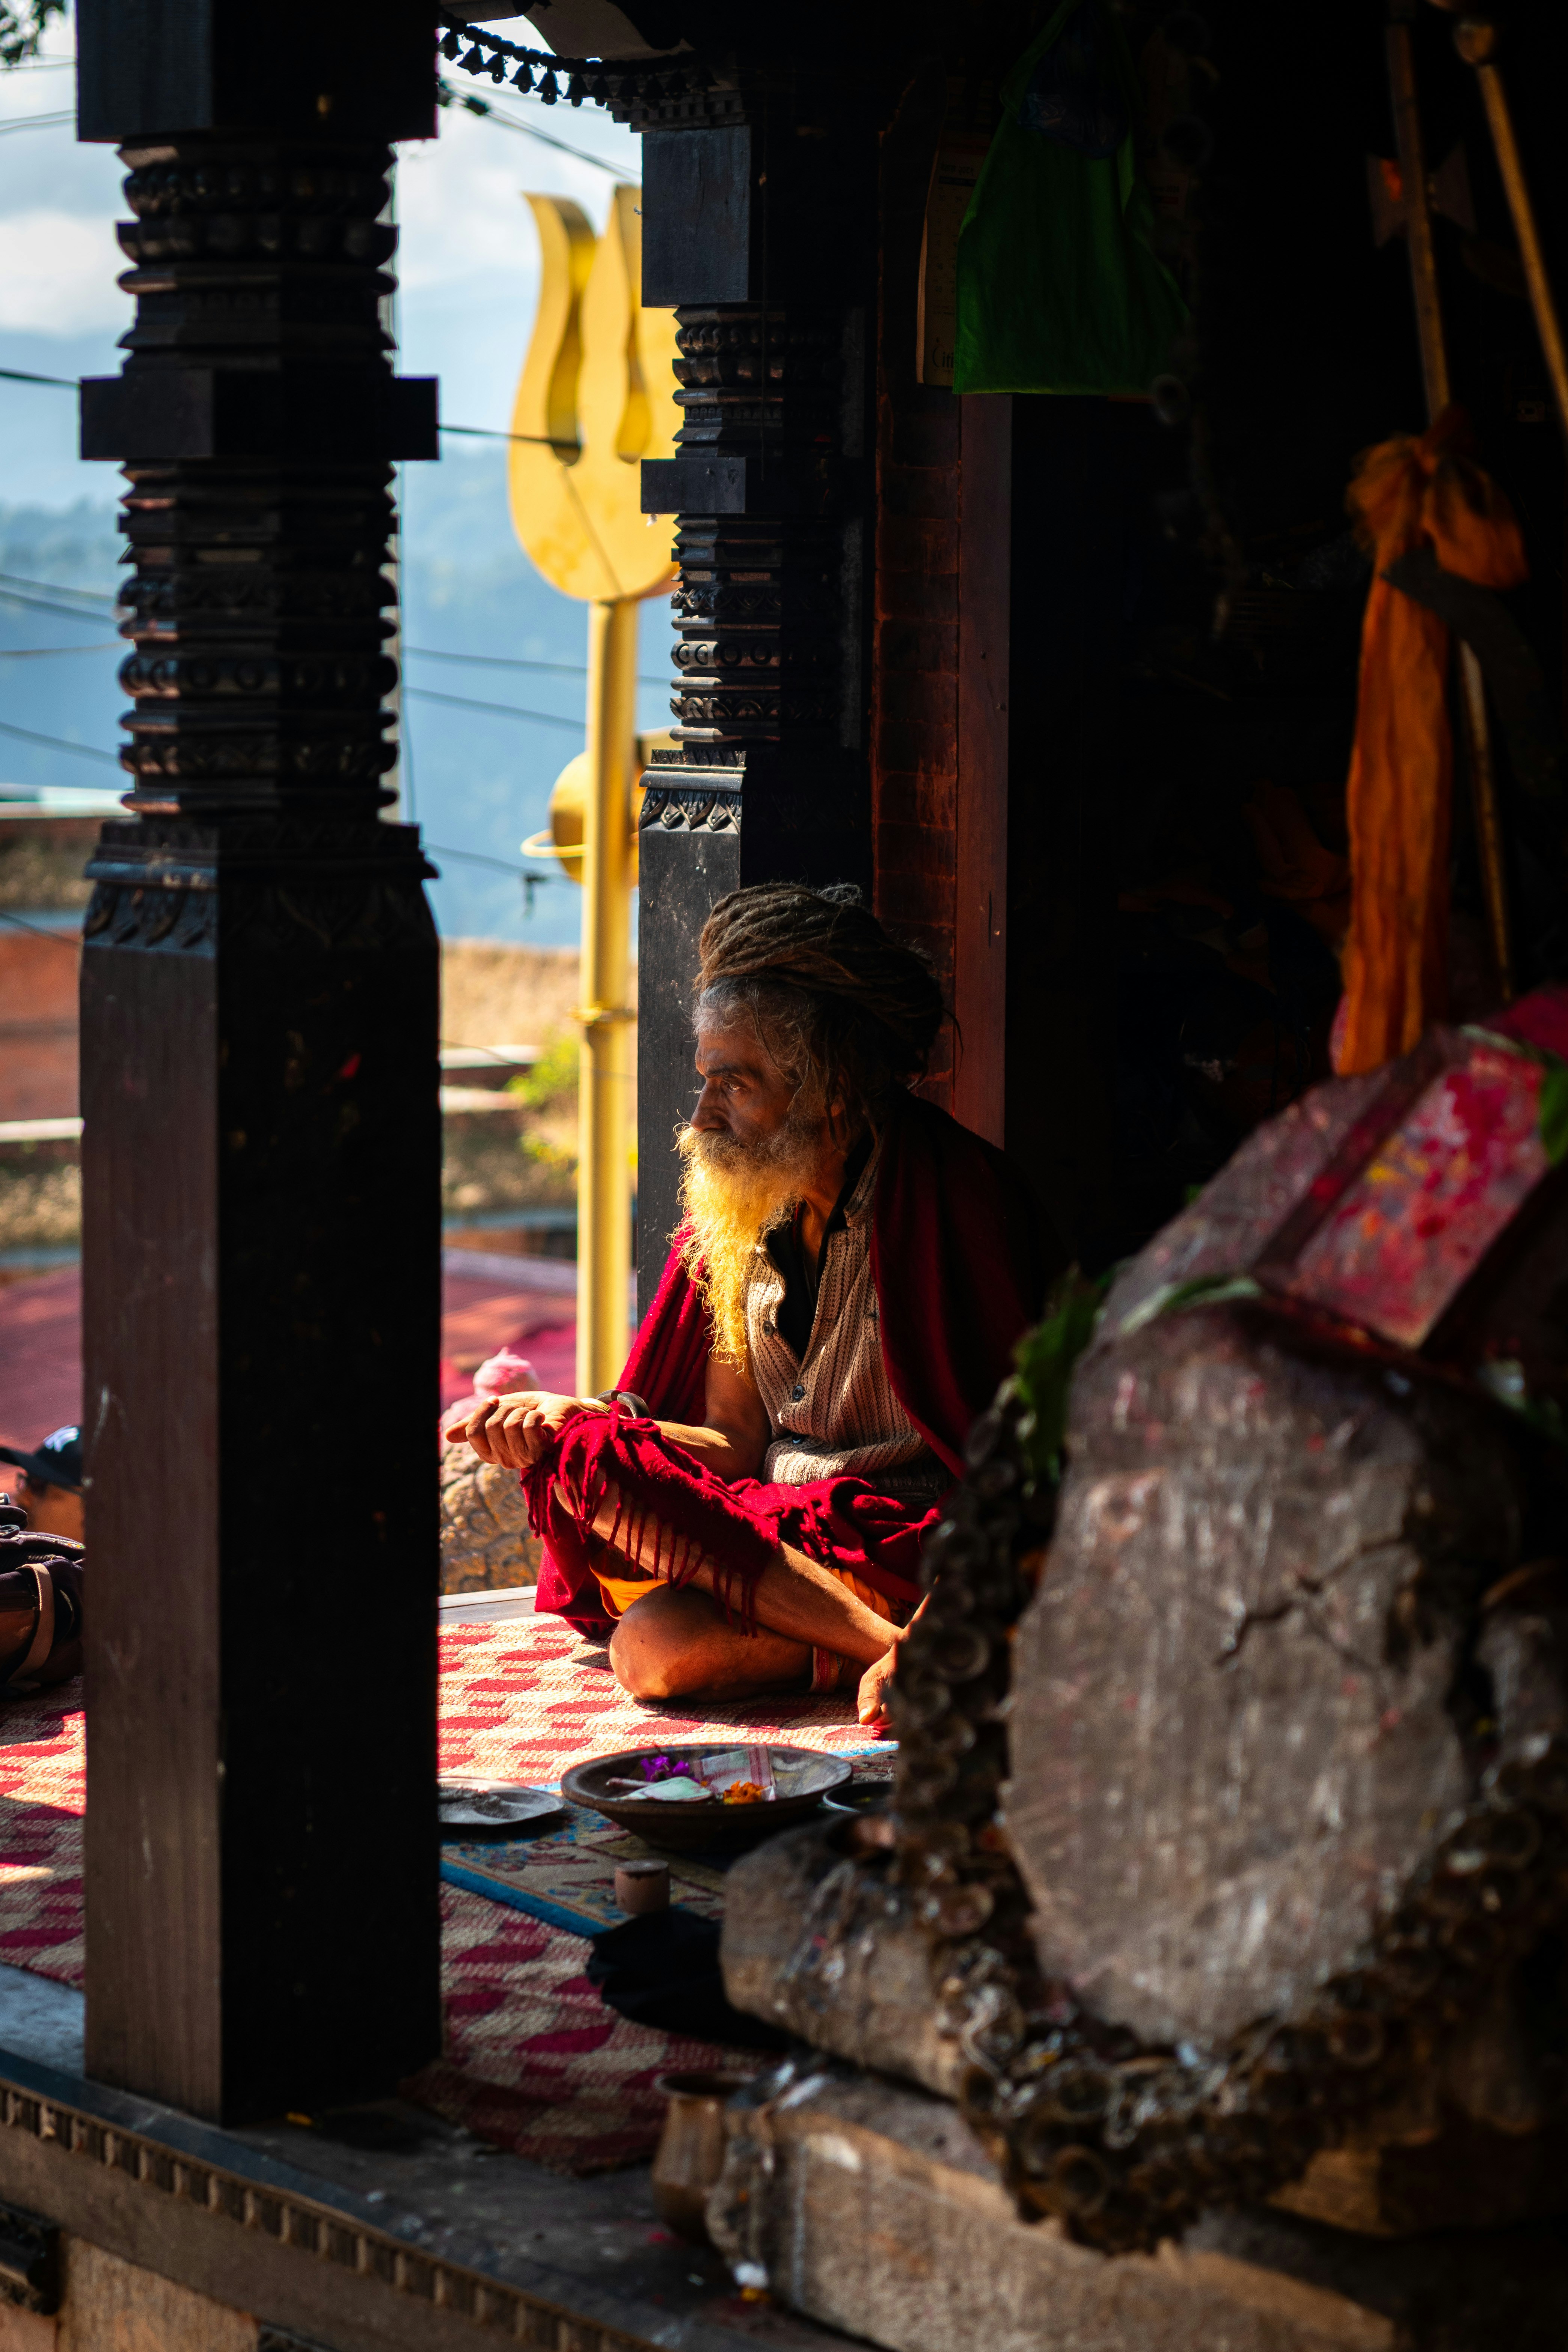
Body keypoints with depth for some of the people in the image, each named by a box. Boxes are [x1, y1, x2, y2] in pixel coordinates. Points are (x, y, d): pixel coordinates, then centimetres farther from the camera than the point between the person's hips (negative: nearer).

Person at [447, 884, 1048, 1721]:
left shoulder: (945, 1198, -10)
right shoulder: (737, 1213, 11)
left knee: (661, 1646, -31)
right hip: (778, 1538, 8)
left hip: (908, 1552, -8)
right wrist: (576, 1423, -5)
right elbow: (736, 1444, 13)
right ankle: (869, 1641, -25)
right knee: (589, 1454, -23)